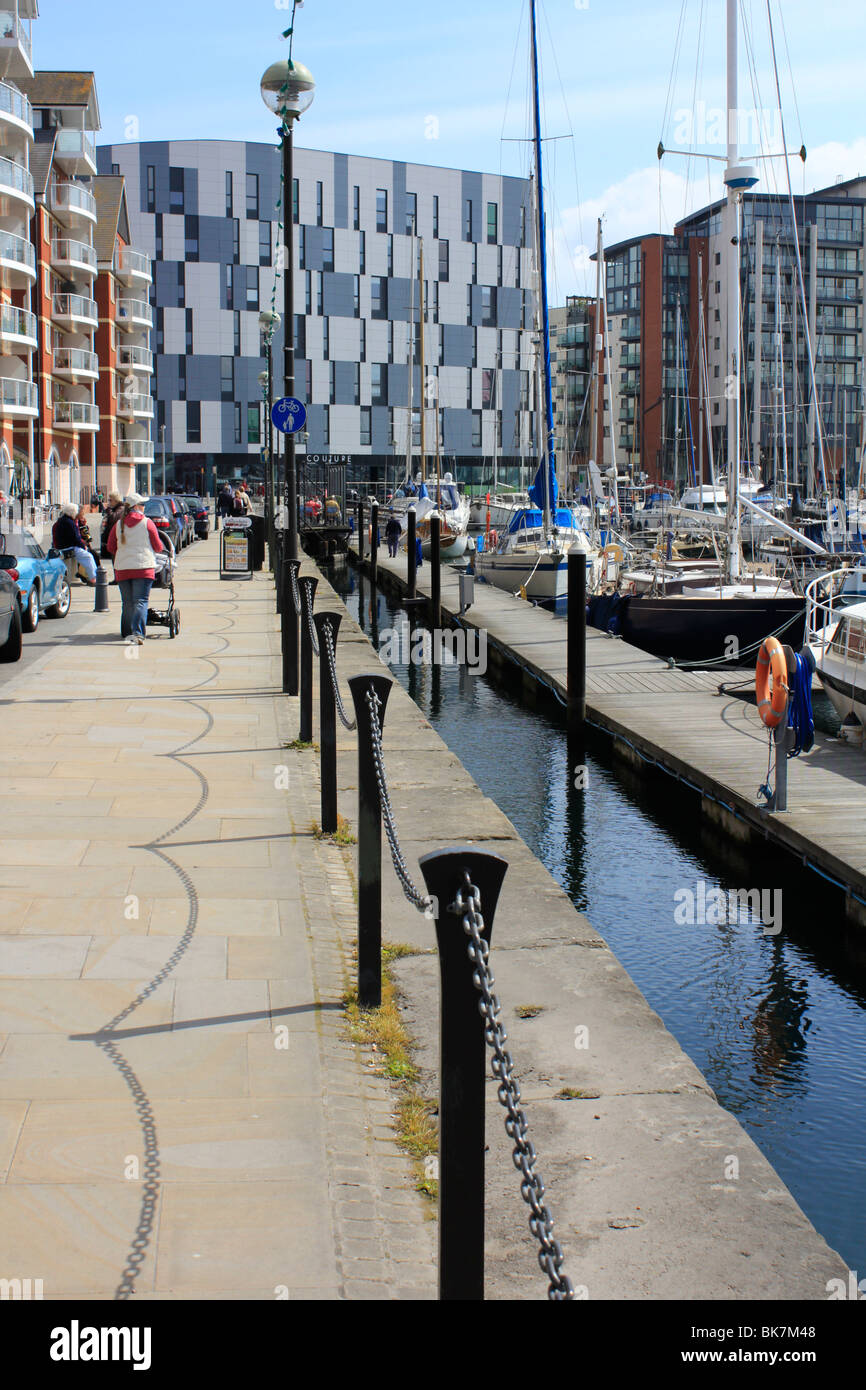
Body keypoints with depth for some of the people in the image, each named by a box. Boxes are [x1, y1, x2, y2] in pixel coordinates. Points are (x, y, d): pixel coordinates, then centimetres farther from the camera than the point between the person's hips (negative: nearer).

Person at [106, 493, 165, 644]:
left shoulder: (119, 525, 6)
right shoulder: (147, 523, -3)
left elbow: (111, 548, 11)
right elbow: (158, 547, 3)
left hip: (122, 568, 4)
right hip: (143, 567, -3)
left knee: (127, 602, 14)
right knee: (141, 601, -6)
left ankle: (127, 632, 20)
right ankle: (137, 633, -21)